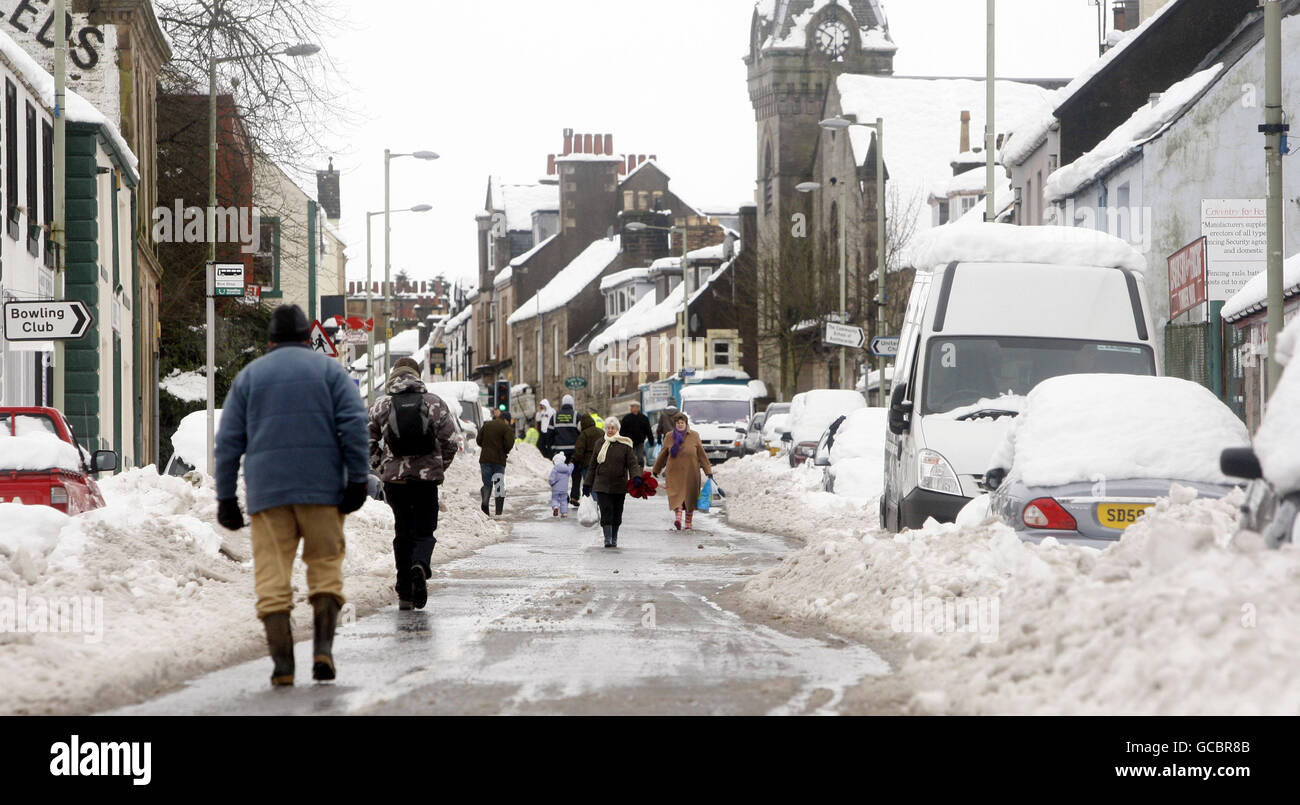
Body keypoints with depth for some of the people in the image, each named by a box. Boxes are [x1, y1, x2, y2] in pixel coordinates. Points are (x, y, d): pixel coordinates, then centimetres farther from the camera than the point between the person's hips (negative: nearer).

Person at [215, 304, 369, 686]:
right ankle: (323, 647, -9)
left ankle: (282, 664, -8)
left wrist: (226, 497, 9)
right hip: (321, 488, -1)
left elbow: (228, 440, 8)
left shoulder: (249, 375, 13)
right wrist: (358, 480, -6)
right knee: (326, 567, 8)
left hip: (266, 491, 1)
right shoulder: (329, 369, 9)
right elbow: (354, 423, -5)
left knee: (272, 576, 0)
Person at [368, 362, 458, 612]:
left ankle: (404, 593, 9)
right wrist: (440, 468, 12)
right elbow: (450, 441, -2)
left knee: (402, 532, 11)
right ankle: (420, 565, -24)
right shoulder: (435, 404, 1)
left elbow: (367, 442, 2)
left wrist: (380, 467, 13)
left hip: (394, 477, 1)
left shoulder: (380, 406, 2)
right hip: (427, 476, -1)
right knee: (424, 530, 8)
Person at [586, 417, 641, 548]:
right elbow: (592, 465, 13)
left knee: (617, 513, 8)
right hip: (602, 485, 0)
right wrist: (588, 484, 11)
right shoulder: (600, 444, 8)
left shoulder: (625, 445, 1)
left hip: (619, 485, 0)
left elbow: (632, 463, -4)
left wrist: (636, 478, -21)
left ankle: (614, 539, 22)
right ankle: (607, 539, -14)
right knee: (606, 511, -11)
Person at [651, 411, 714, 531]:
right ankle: (678, 517, -28)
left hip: (690, 472, 0)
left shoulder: (694, 436, 4)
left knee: (690, 497, 5)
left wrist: (708, 471, 1)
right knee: (676, 494, -14)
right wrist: (656, 470, 21)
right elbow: (663, 455, 15)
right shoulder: (670, 437, 6)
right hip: (674, 472, 0)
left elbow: (701, 454, 5)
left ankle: (688, 522, 12)